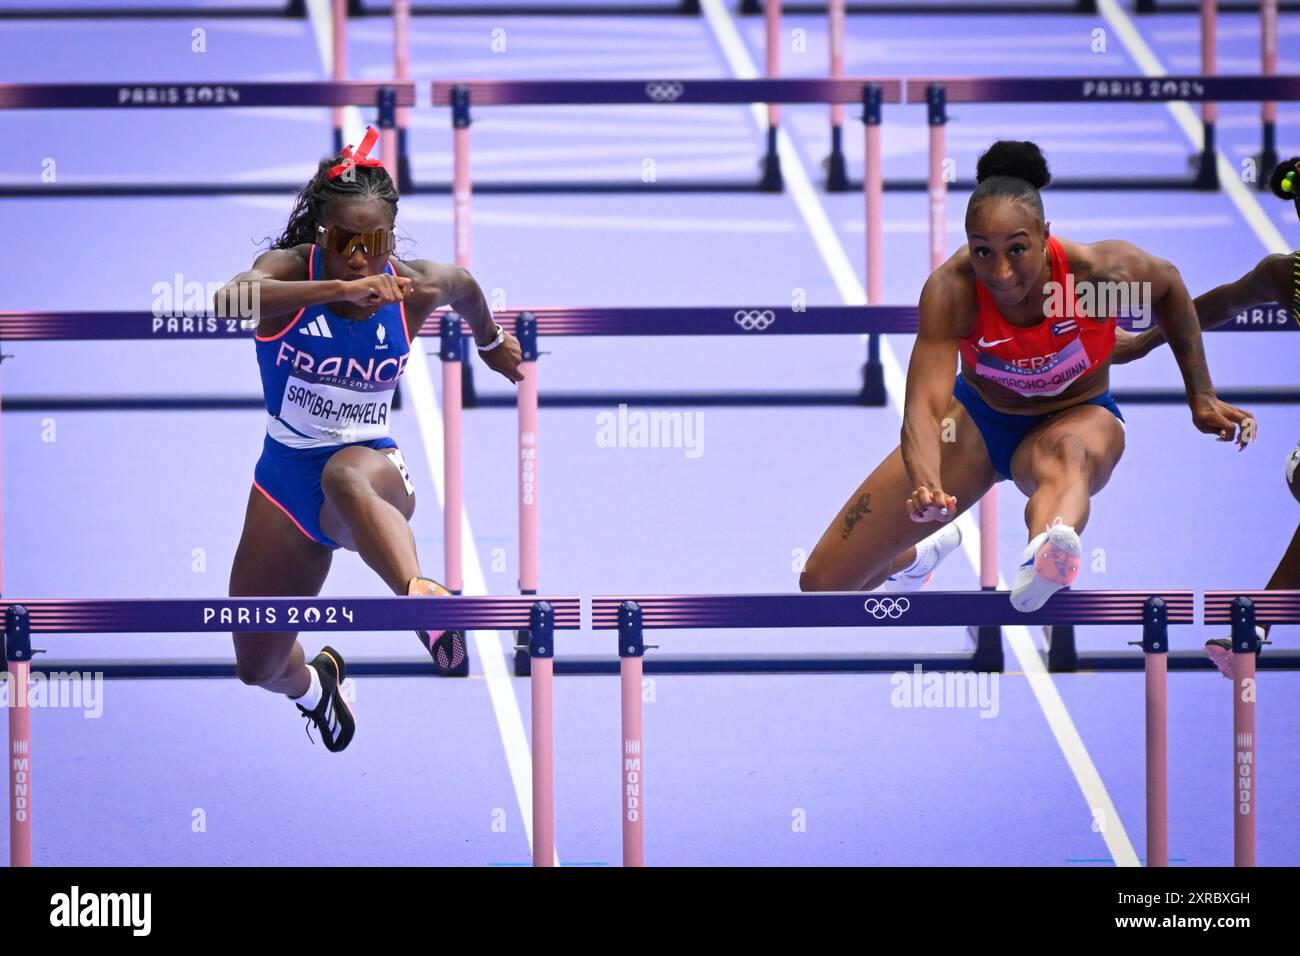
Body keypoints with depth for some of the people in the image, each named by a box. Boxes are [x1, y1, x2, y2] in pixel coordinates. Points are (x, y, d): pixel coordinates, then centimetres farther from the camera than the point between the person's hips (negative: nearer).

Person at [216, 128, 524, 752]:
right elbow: (230, 298, -38)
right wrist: (338, 289, -48)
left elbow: (463, 285, 20)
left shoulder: (415, 288, -7)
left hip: (373, 466, -2)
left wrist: (491, 340, 39)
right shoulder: (290, 269, -13)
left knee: (345, 474, -44)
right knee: (257, 668, 14)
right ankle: (311, 683, 53)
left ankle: (420, 596, -70)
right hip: (287, 479, 2)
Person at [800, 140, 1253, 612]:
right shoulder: (951, 291, -30)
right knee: (821, 585, -2)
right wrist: (925, 486, -61)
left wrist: (1201, 396, 1)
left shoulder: (1098, 271, -28)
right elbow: (923, 406, -39)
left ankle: (1042, 561, -79)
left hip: (1076, 418, -2)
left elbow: (1167, 284, -4)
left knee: (1069, 455, -44)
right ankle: (919, 556, 34)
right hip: (977, 416, 2)